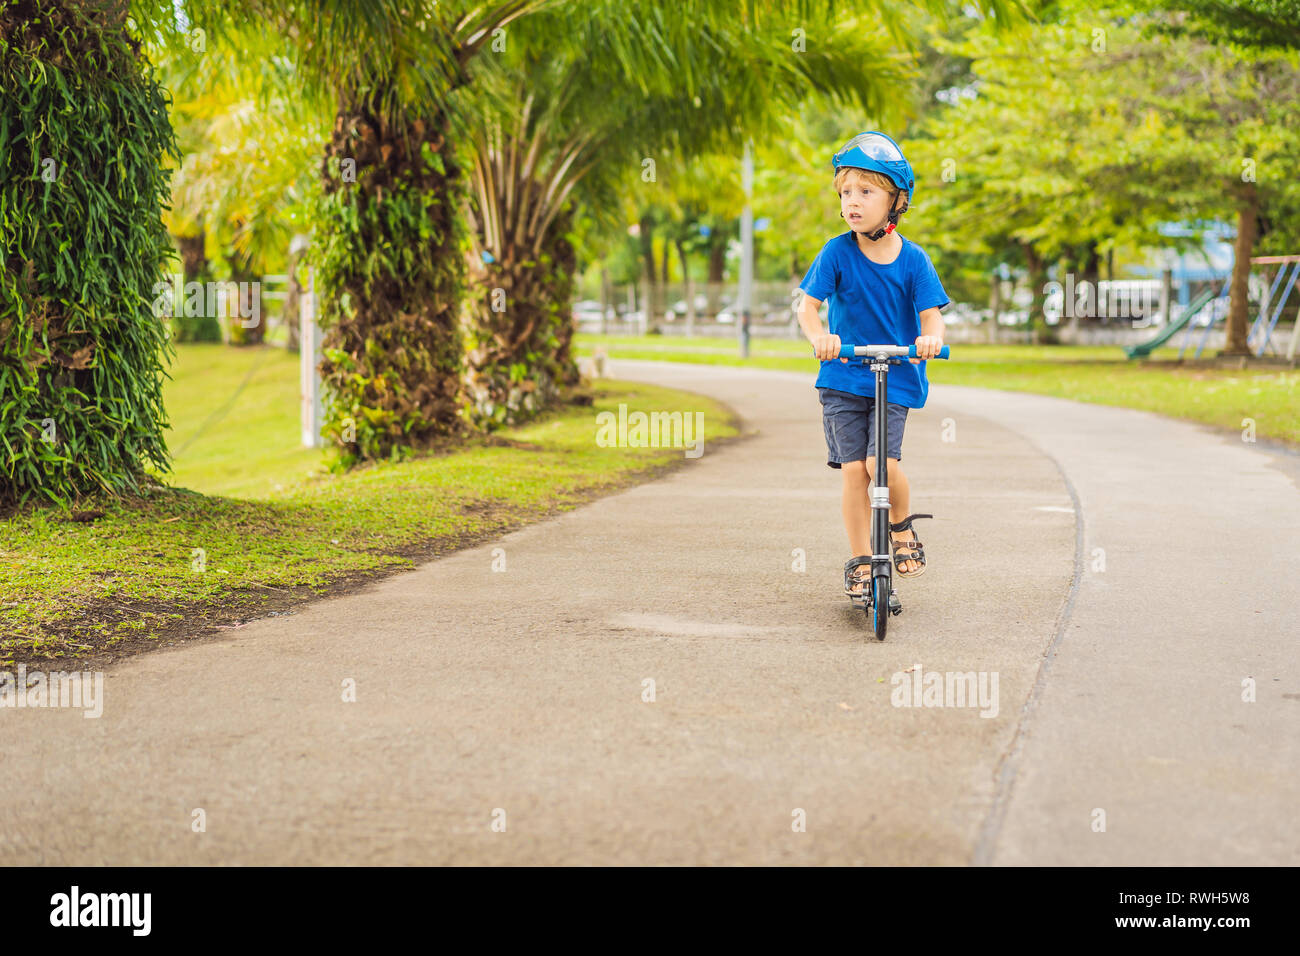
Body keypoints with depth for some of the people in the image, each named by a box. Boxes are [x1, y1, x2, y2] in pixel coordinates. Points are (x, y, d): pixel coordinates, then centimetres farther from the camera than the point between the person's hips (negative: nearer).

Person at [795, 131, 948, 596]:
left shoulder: (912, 260, -5)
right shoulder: (837, 252, -5)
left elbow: (931, 313, -8)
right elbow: (807, 305, -10)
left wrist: (930, 338, -32)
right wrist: (818, 336, -32)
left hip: (896, 379, -1)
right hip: (843, 376, 1)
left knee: (882, 463, -16)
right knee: (853, 468, -5)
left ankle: (902, 528, 13)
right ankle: (860, 558, 10)